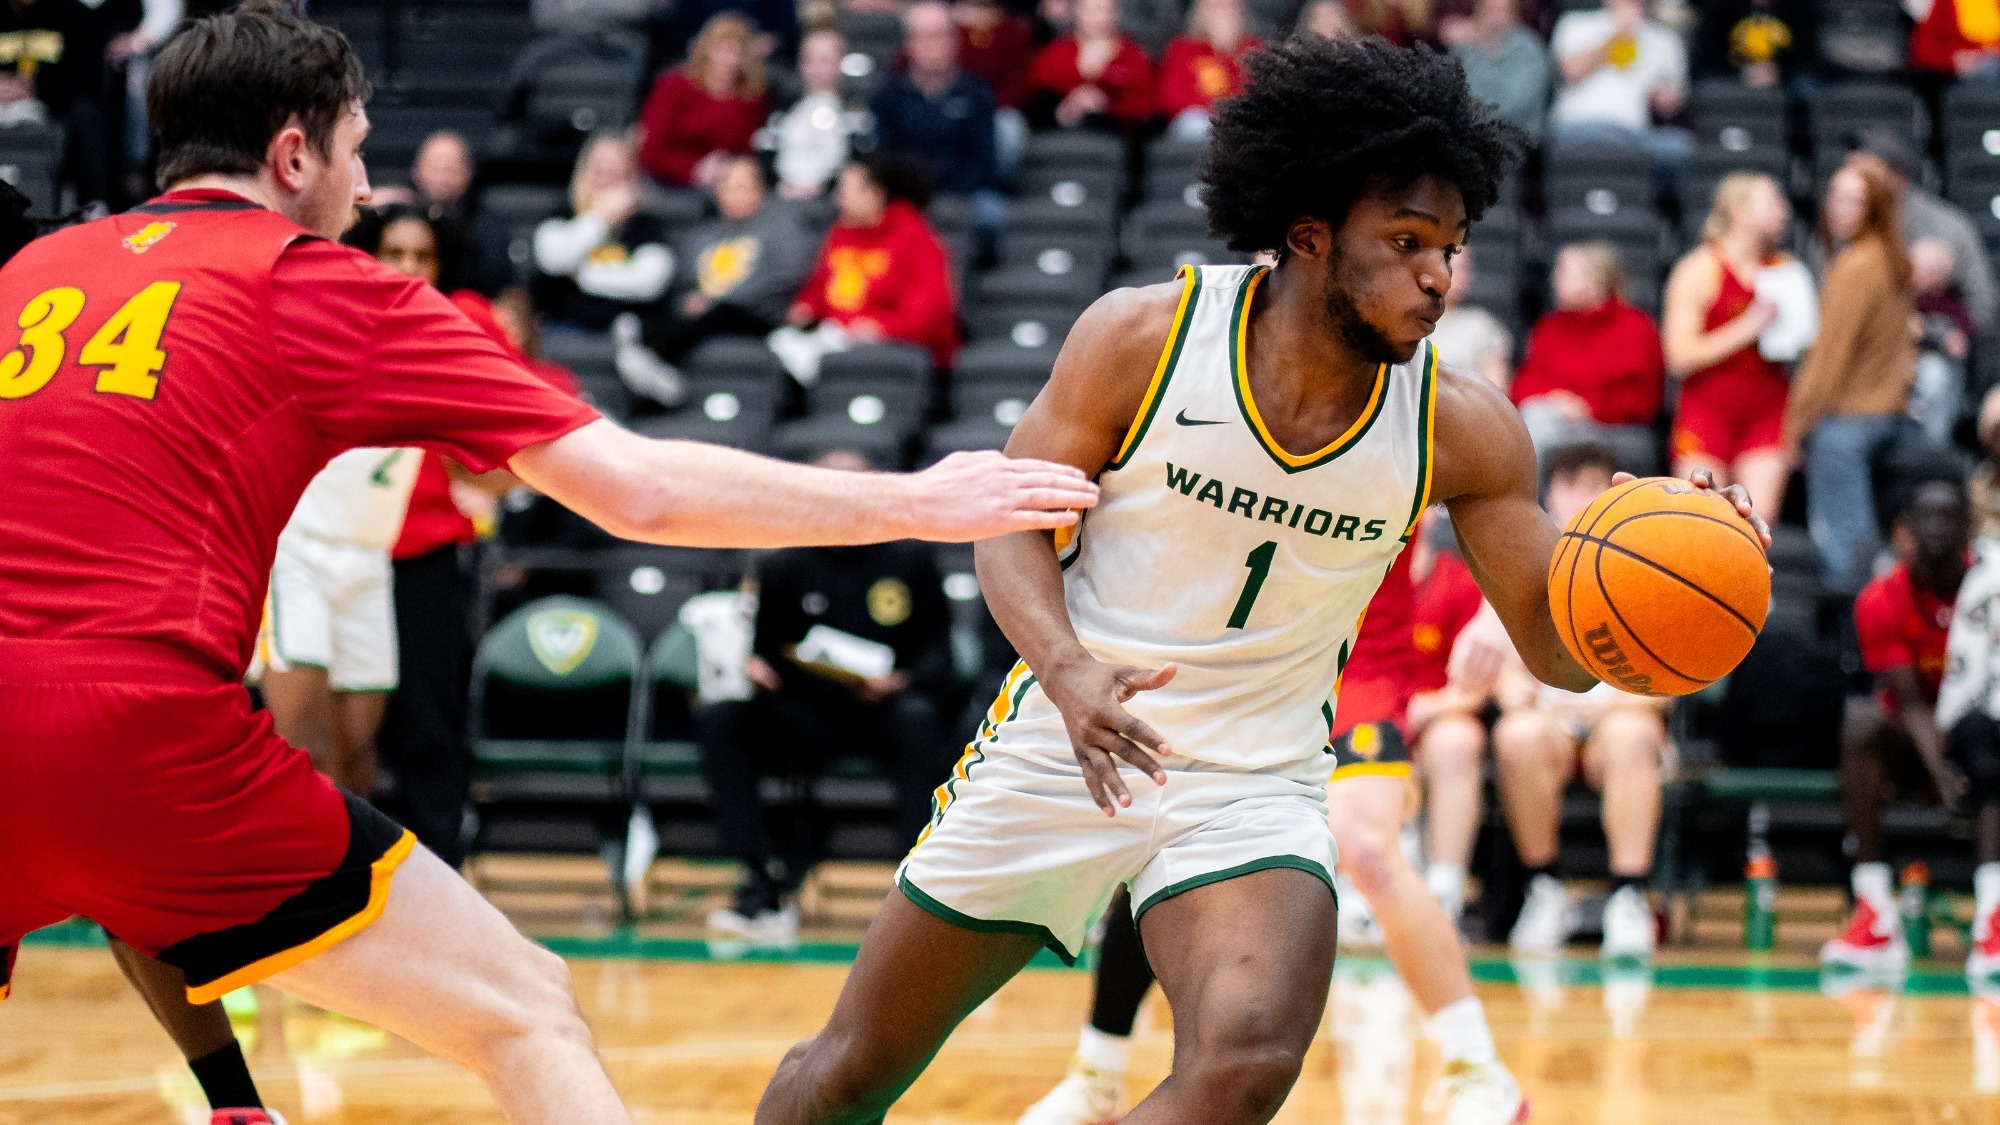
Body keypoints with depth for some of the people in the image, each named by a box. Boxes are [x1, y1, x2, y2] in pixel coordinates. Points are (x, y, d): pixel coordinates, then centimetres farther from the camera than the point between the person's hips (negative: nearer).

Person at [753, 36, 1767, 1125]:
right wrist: (1067, 668, -27)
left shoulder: (1462, 429, -9)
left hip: (1254, 782, 0)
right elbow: (1010, 522, -7)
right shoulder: (1143, 337, -13)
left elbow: (1554, 640, -4)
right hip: (1061, 746, 0)